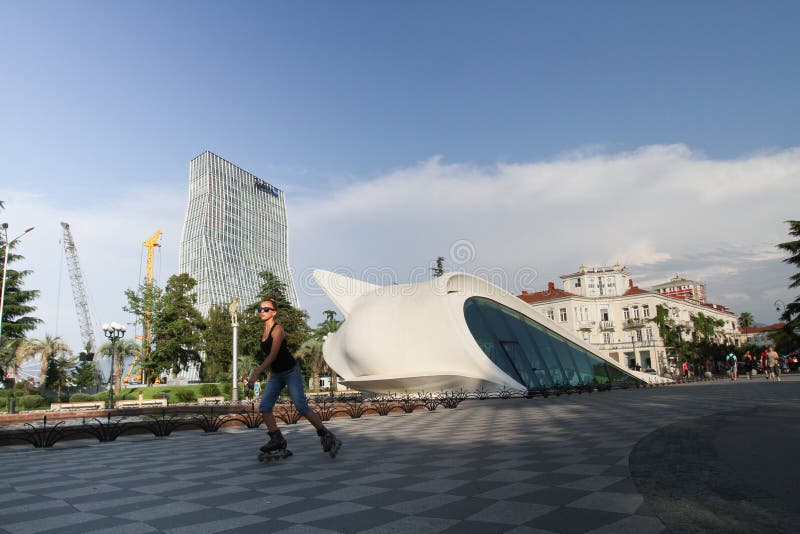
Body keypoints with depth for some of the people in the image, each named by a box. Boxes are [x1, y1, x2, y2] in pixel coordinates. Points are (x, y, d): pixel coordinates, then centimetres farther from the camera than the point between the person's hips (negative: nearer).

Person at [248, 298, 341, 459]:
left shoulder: (277, 329, -15)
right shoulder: (264, 331, 9)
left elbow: (273, 355, -22)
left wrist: (256, 373, -26)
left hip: (290, 372, -8)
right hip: (276, 374, 8)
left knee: (301, 407, -9)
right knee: (264, 406, -5)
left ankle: (326, 436, 3)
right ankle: (277, 440, 1)